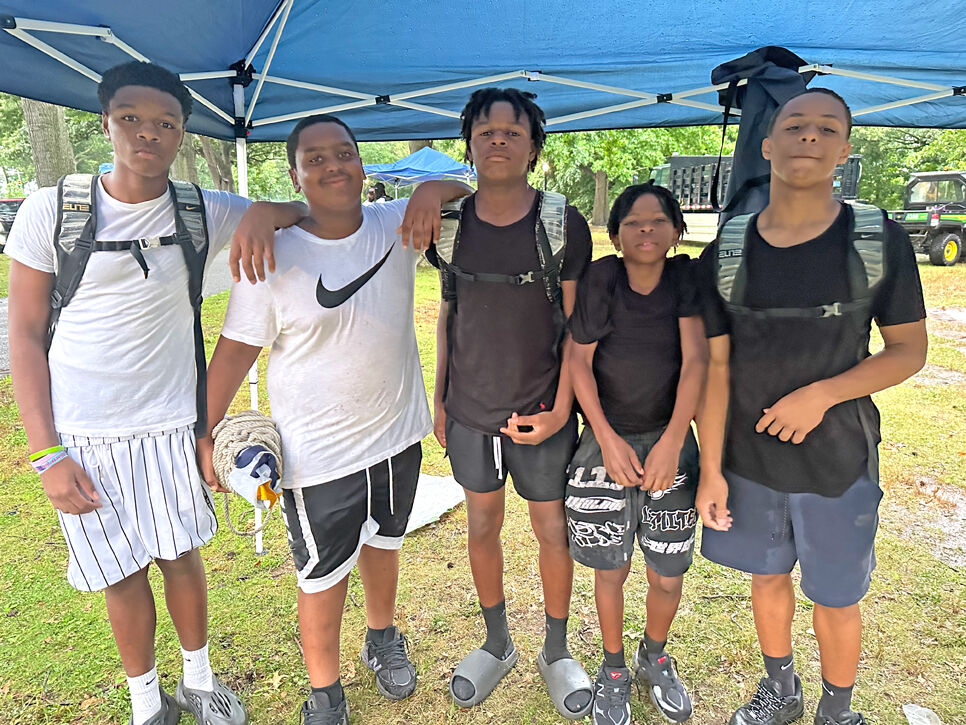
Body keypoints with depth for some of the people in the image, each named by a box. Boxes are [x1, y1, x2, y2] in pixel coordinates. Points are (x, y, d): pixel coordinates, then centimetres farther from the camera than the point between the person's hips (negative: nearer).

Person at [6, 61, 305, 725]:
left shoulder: (203, 214, -3)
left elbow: (301, 210, 5)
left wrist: (259, 220, -20)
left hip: (171, 425, 1)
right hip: (82, 434, -1)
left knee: (182, 557, 13)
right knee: (122, 572, 11)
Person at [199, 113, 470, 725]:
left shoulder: (398, 224, -6)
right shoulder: (272, 255, -16)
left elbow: (465, 192, 8)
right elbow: (236, 350, -9)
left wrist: (433, 189, -14)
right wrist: (205, 433, -9)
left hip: (399, 431, 4)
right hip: (318, 452, -4)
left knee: (384, 542, 25)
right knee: (325, 575, 8)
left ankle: (384, 640, 53)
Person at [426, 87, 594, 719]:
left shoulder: (563, 224, -8)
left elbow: (576, 325, -5)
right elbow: (448, 314, 9)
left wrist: (561, 409, -11)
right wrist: (439, 398, 9)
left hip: (541, 411, -2)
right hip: (469, 410, 3)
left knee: (553, 529, 11)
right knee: (483, 526, 16)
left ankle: (557, 651, 35)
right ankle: (497, 643, 39)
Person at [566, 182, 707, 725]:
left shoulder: (685, 276, -8)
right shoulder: (601, 279, -10)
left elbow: (696, 360, -14)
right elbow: (578, 361, -8)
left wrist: (671, 443, -21)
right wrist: (609, 440, -12)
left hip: (670, 441, 1)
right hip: (607, 440, -1)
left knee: (668, 575, 8)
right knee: (611, 569, 9)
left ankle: (655, 657, 39)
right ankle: (614, 668, 35)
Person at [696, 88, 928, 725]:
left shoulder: (881, 242, -8)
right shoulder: (726, 254, -5)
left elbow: (910, 349, -3)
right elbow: (716, 367, -4)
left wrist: (823, 393, -20)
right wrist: (711, 470, -6)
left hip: (838, 462, -1)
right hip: (749, 458, 2)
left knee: (836, 596, 14)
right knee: (768, 576, 20)